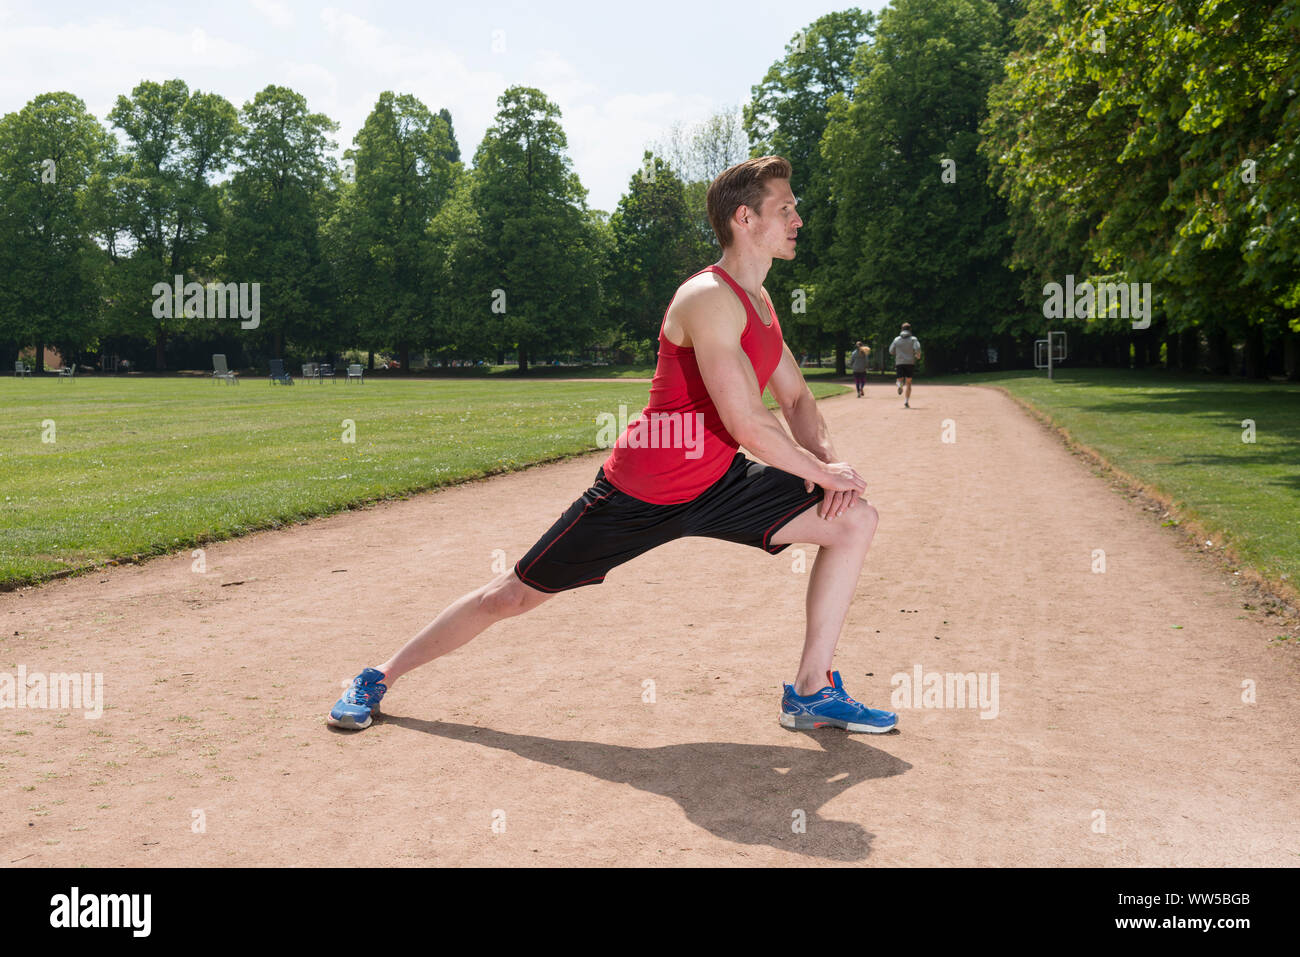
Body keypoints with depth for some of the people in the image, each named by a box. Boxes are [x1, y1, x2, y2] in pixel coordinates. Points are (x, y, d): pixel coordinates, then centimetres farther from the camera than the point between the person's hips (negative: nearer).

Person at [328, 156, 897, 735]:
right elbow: (747, 426, -27)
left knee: (855, 519, 1)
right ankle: (380, 678, 21)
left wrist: (831, 462, -4)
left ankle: (811, 692, 9)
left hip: (715, 485, 8)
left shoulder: (760, 302, 8)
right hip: (639, 492, -8)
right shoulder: (709, 299, -22)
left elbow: (796, 398, 15)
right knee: (513, 595, 0)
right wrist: (823, 472, -13)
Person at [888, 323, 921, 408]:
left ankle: (900, 385, -32)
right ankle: (906, 402, 1)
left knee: (900, 379, 7)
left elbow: (891, 351, 8)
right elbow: (917, 349, -14)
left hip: (899, 363, 1)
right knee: (908, 383, 10)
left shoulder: (897, 339, 8)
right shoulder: (913, 339, 2)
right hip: (910, 362, -1)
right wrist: (918, 356, 6)